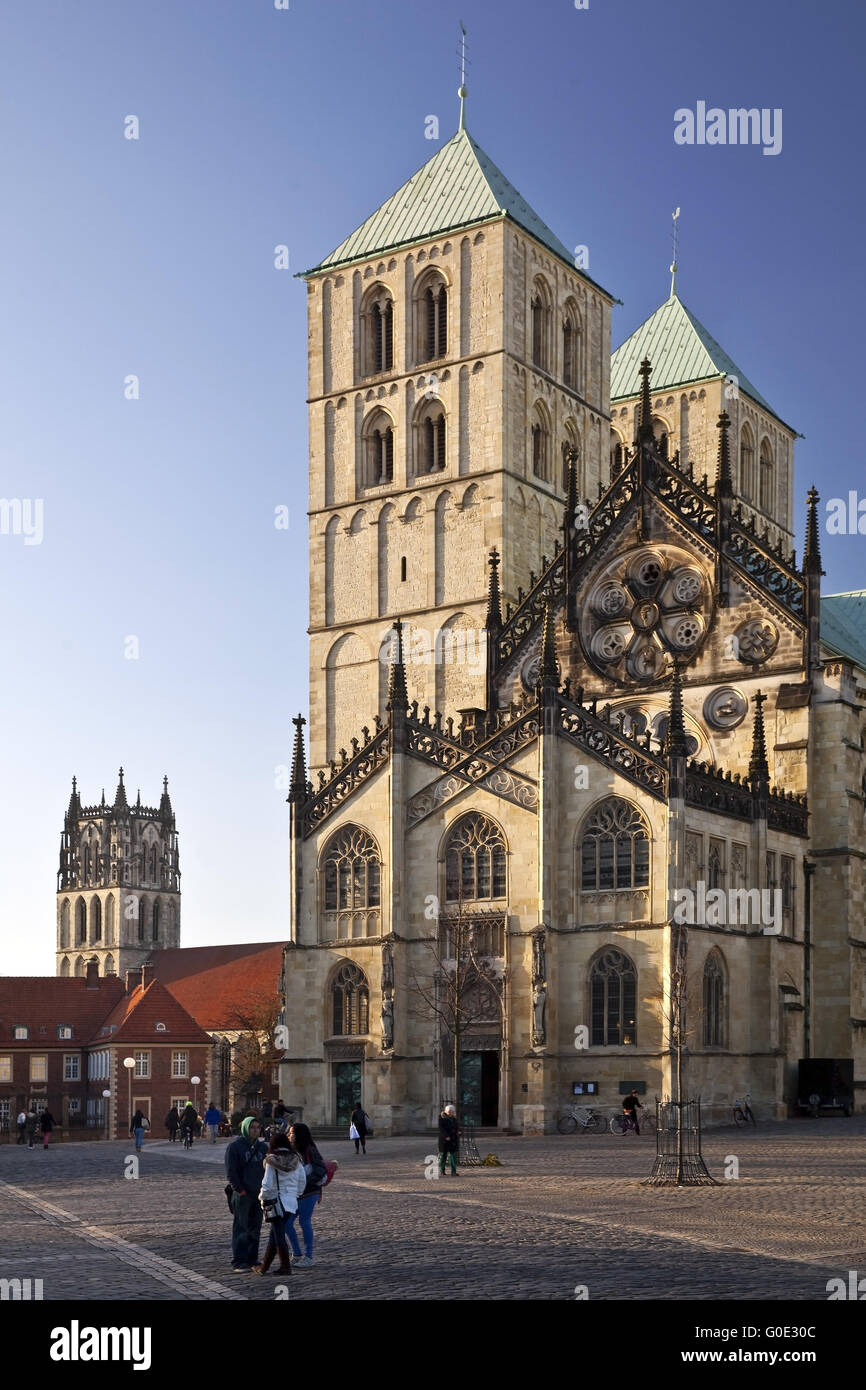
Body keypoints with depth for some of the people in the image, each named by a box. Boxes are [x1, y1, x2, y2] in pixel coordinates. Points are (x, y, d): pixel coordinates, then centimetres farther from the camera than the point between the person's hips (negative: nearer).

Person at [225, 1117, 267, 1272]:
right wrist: (240, 1190, -14)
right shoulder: (234, 1146, -7)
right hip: (242, 1195, -6)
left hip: (259, 1195, 6)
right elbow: (231, 1172, -10)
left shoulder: (262, 1147, 12)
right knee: (241, 1229, -3)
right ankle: (238, 1263, 0)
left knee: (255, 1230, 10)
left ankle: (252, 1260, 18)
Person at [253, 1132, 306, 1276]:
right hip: (291, 1201, 5)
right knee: (274, 1233, 15)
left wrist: (262, 1197, 2)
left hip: (276, 1202, -5)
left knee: (279, 1235, 3)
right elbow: (302, 1181, 7)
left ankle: (286, 1267, 4)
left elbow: (268, 1185, -14)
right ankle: (264, 1266, 20)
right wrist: (296, 1194, 20)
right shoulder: (295, 1160, 3)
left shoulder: (271, 1161, -12)